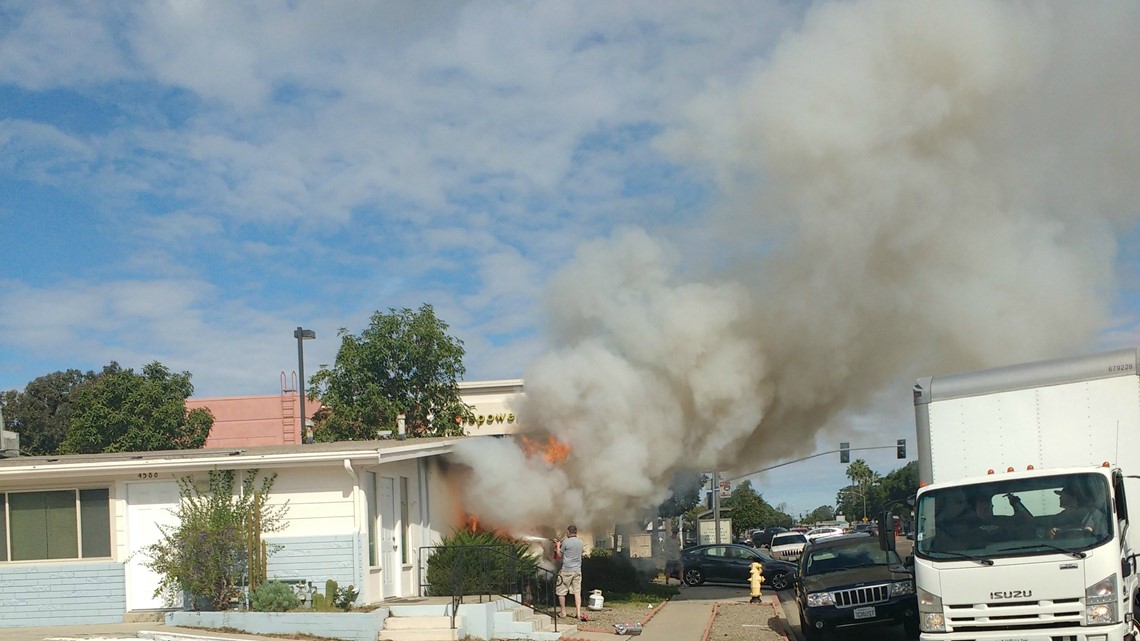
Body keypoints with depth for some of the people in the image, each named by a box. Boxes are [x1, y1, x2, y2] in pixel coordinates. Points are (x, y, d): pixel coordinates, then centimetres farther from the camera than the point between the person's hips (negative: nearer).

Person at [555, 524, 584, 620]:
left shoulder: (566, 542, -11)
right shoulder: (580, 542, 7)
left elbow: (559, 555, -1)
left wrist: (558, 546, 16)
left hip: (566, 570, -5)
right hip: (577, 570, 5)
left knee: (561, 592, 8)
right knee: (577, 592, 4)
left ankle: (563, 612, 14)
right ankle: (578, 613, -2)